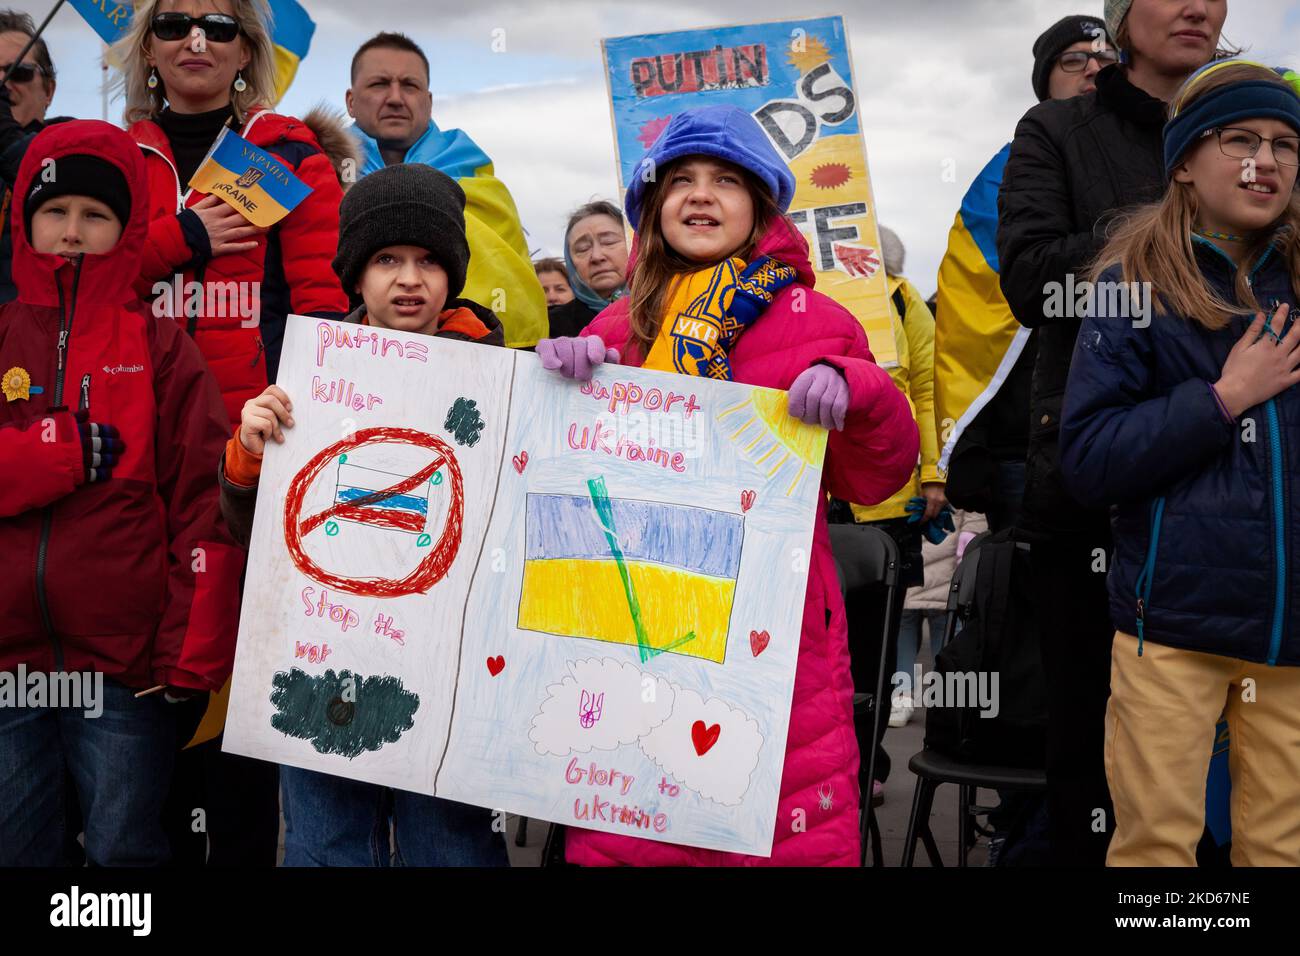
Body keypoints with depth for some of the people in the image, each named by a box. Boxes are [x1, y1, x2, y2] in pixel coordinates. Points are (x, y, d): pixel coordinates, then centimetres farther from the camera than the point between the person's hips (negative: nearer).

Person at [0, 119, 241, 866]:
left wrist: (194, 655, -10)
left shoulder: (162, 349, 2)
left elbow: (204, 507, -4)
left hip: (126, 664, -2)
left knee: (126, 849, 8)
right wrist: (70, 448, -14)